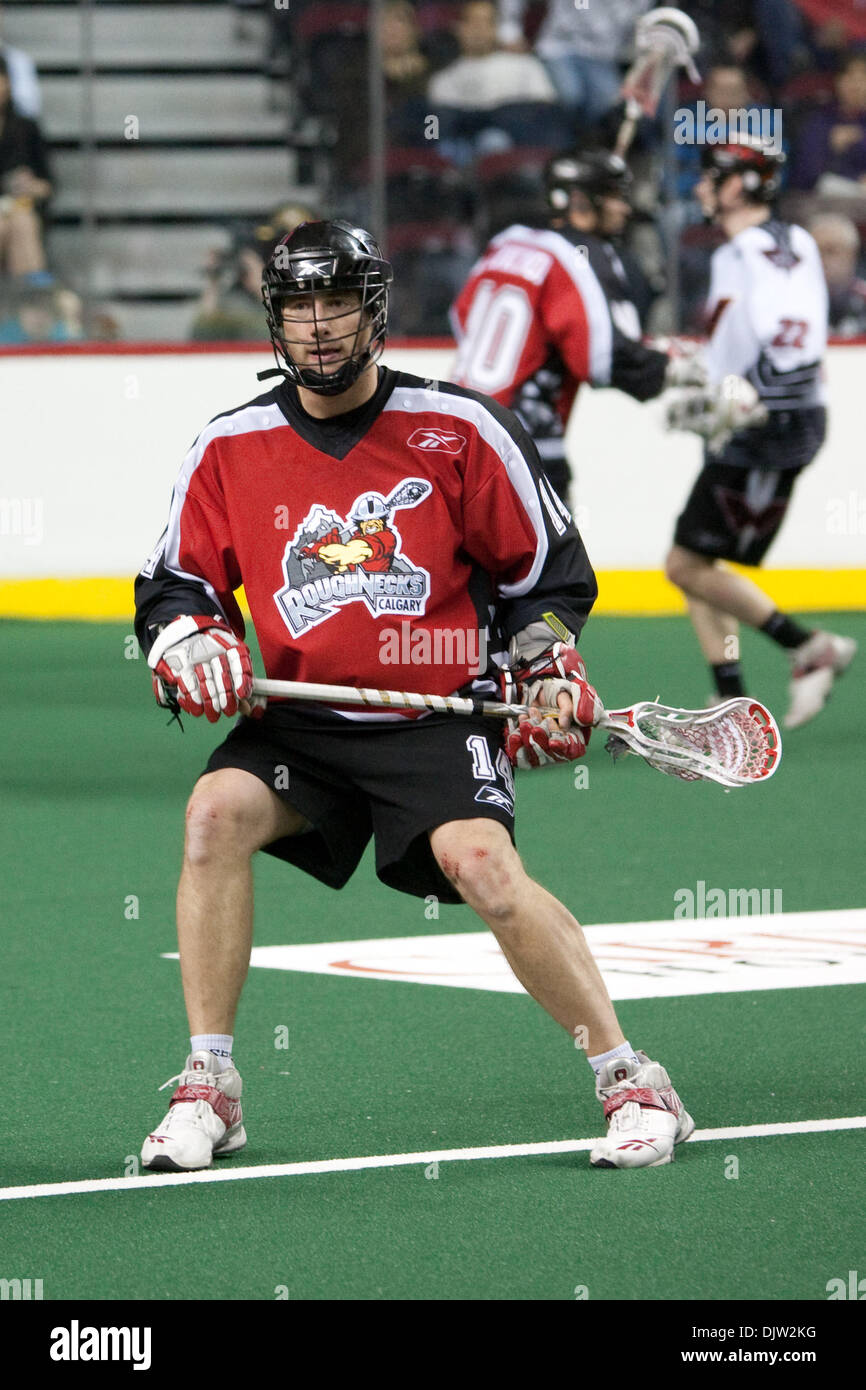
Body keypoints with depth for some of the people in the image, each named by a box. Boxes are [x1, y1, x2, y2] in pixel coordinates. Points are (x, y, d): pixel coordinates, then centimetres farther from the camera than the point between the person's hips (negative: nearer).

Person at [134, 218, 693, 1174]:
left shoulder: (457, 429, -2)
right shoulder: (230, 448, 4)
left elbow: (546, 566, 8)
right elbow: (175, 587, 11)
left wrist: (550, 671, -2)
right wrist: (193, 644, -10)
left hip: (437, 722, -3)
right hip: (299, 726, 3)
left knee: (482, 864, -26)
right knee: (217, 810, -24)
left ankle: (633, 1085, -13)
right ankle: (207, 1090, -15)